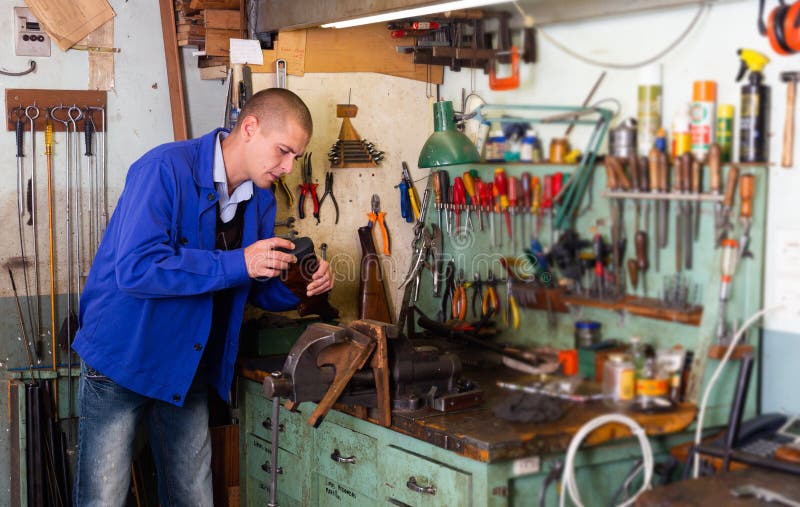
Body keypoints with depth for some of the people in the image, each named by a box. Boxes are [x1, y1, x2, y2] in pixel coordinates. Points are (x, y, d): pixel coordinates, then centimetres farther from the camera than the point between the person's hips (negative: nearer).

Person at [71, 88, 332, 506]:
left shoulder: (261, 201, 3)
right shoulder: (167, 169, -20)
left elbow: (260, 289, 13)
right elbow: (135, 268, -30)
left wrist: (304, 285, -9)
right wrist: (237, 264, -29)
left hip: (189, 371, 7)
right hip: (123, 359, -6)